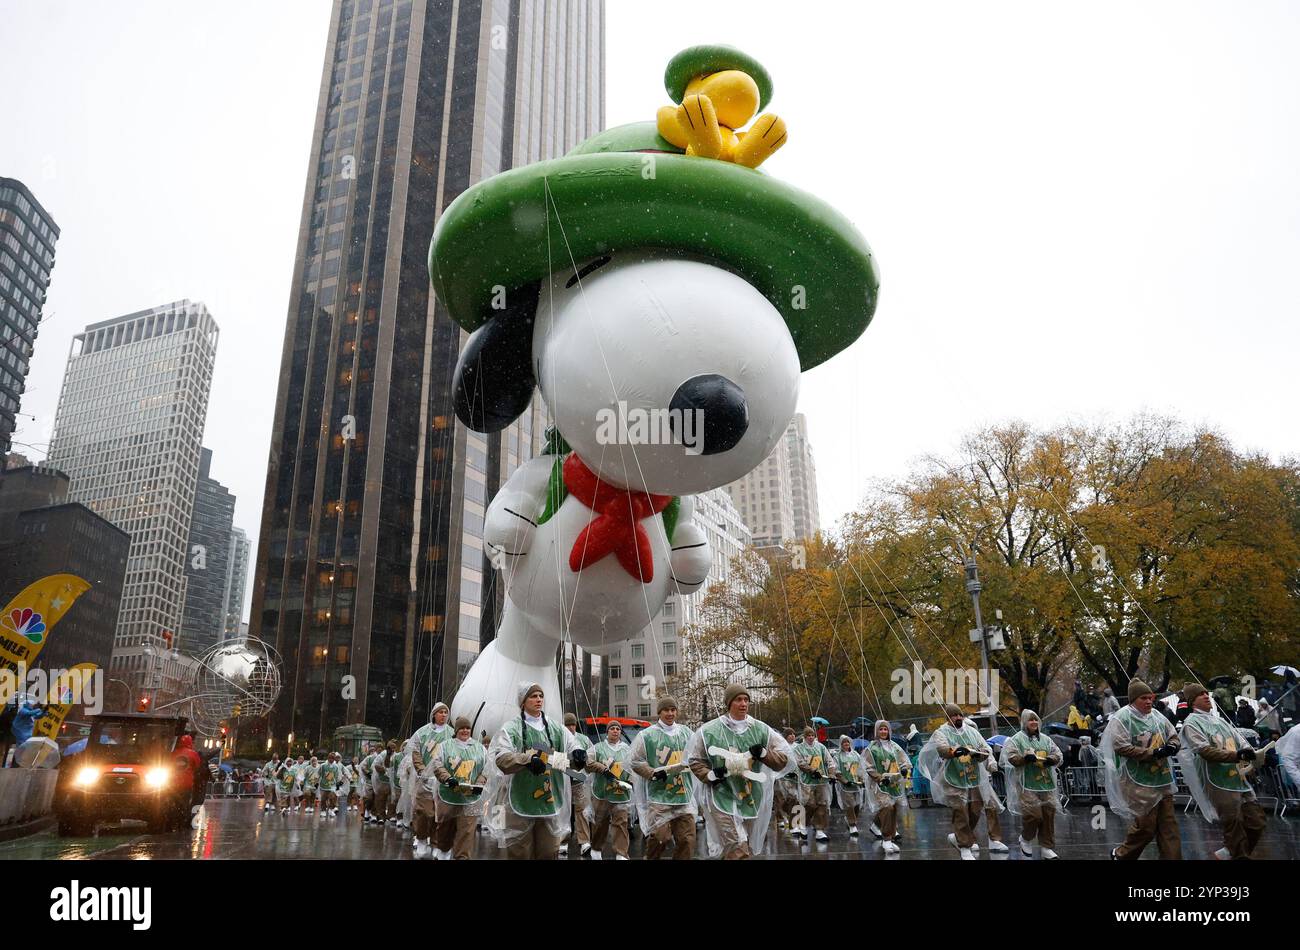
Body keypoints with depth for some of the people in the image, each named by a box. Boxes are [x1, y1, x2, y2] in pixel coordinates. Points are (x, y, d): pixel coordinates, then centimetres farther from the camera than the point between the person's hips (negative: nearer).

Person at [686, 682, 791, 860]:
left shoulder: (760, 729, -1)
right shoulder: (710, 730, -8)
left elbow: (783, 759, 3)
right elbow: (694, 760, 4)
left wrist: (763, 753, -14)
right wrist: (710, 775, -12)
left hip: (751, 799, 4)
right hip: (723, 798, -4)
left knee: (747, 850, 18)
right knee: (738, 851, -16)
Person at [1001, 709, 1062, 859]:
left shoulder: (1045, 739, 15)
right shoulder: (1017, 739, -1)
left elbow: (1057, 754, 11)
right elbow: (1011, 758, -10)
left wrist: (1051, 759, -10)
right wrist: (1025, 758, -26)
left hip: (1046, 784, 5)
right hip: (1028, 785, -5)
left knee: (1049, 814, 1)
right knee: (1034, 814, -11)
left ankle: (1047, 848, 13)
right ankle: (1025, 839, 17)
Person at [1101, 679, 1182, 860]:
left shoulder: (1157, 716, 9)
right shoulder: (1121, 718, -11)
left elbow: (1173, 735, 20)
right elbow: (1122, 747, -19)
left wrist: (1172, 746, -4)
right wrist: (1153, 753, -22)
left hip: (1162, 780, 7)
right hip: (1141, 782, -7)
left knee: (1168, 824, 8)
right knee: (1146, 825, -3)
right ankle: (1121, 854, 18)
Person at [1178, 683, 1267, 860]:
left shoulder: (1220, 720, 18)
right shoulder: (1192, 723, -5)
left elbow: (1241, 741, 12)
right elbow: (1205, 750, -17)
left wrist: (1248, 751, -10)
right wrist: (1236, 755, -25)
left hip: (1240, 780, 7)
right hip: (1220, 784, -7)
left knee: (1258, 821, 10)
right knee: (1235, 828, -4)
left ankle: (1228, 852, 25)